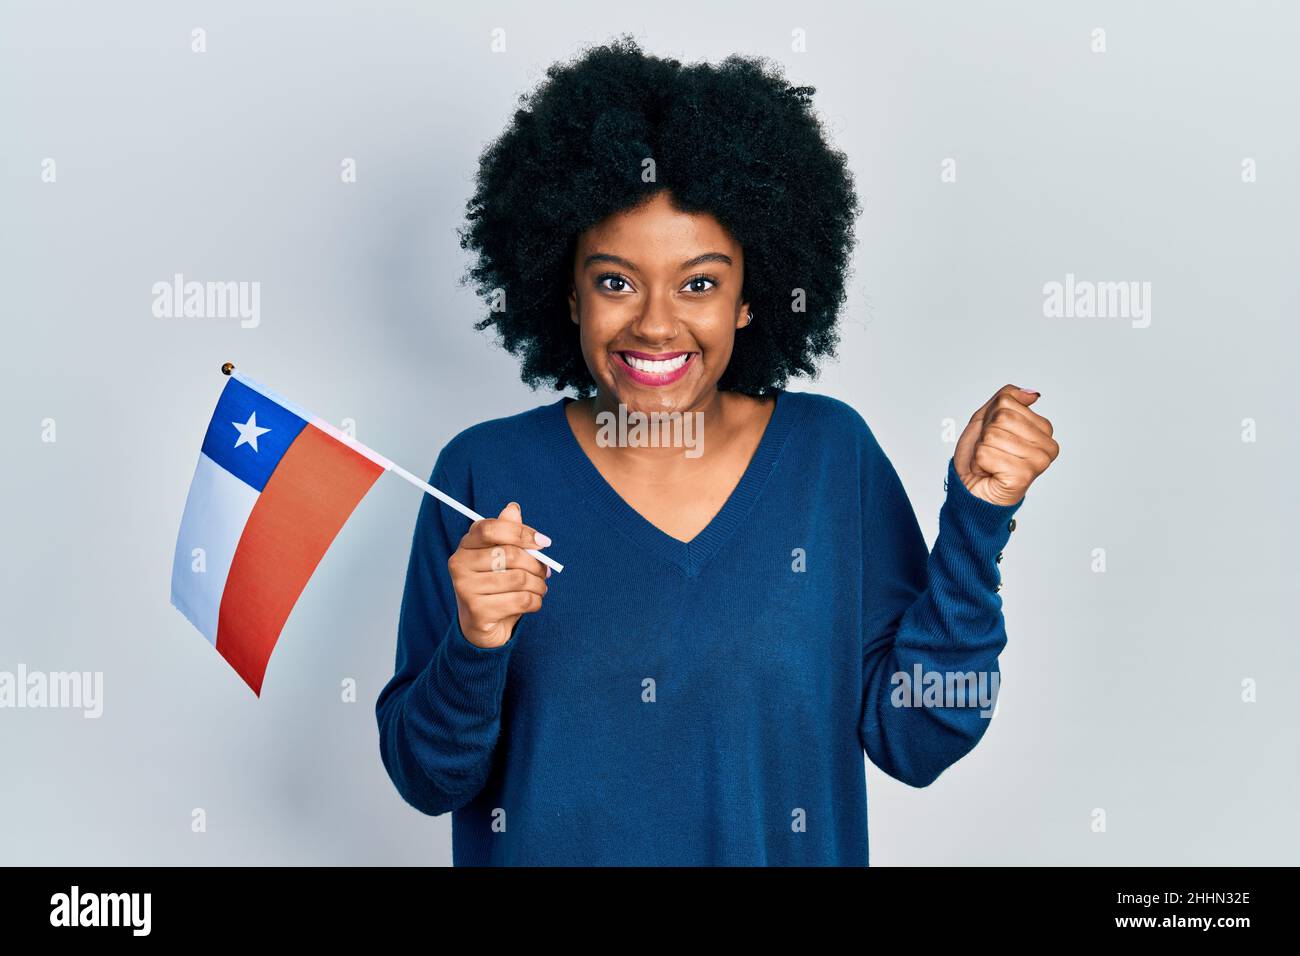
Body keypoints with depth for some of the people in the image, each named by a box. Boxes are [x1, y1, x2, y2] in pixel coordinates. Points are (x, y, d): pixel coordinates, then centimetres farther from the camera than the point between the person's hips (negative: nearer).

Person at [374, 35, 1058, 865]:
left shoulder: (832, 454, -9)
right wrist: (474, 648, -28)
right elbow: (426, 778, -10)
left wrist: (977, 518, -18)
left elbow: (915, 741, -10)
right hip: (543, 851, -1)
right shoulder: (484, 474, -13)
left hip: (789, 853, 1)